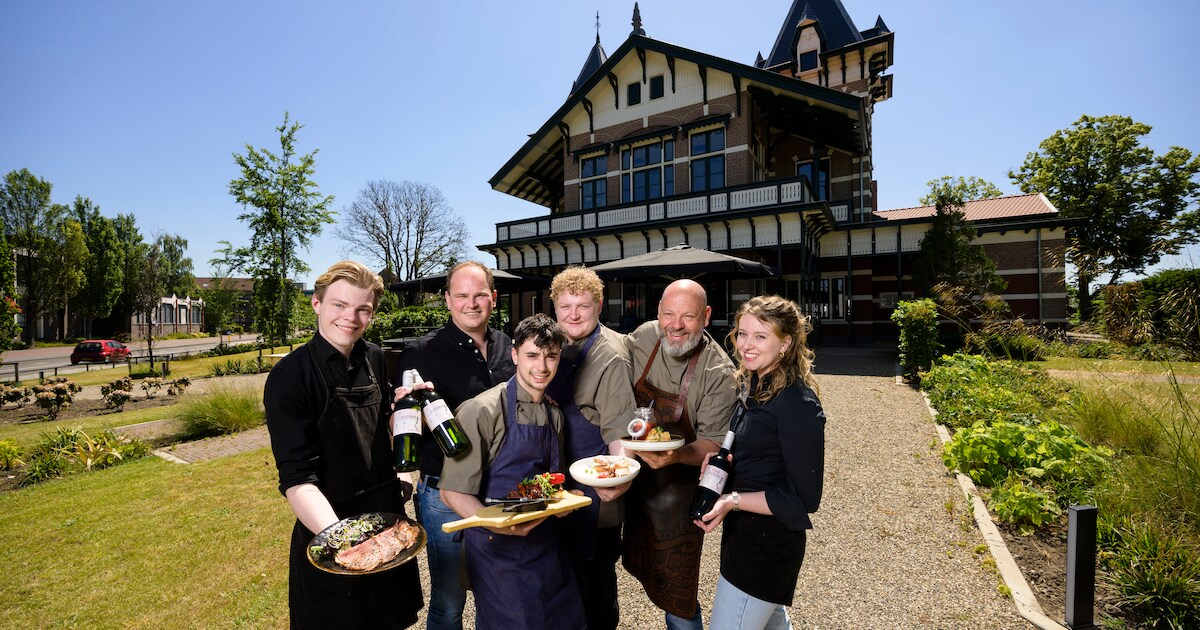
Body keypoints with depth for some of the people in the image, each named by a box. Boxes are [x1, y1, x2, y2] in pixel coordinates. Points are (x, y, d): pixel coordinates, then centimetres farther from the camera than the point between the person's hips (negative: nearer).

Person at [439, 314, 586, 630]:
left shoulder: (554, 414, 4)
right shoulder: (483, 411, -17)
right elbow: (453, 491, -15)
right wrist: (497, 525, -30)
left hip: (547, 543, 6)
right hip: (499, 548, -6)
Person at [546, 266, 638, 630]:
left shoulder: (610, 356, -20)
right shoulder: (560, 344, 4)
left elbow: (618, 430, -22)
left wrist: (620, 477, -34)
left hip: (594, 494, -8)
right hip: (561, 484, 8)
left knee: (594, 577, 12)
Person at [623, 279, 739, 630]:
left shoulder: (719, 373, -21)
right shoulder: (641, 338, -10)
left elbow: (713, 443, -17)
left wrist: (676, 455, -35)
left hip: (678, 486, -4)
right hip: (634, 478, 5)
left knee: (675, 592, 6)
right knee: (639, 562, 24)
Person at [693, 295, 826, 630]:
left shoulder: (798, 404, -24)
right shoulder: (752, 385, 1)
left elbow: (805, 498, -21)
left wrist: (733, 501, -25)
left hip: (768, 545, -8)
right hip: (743, 533, 9)